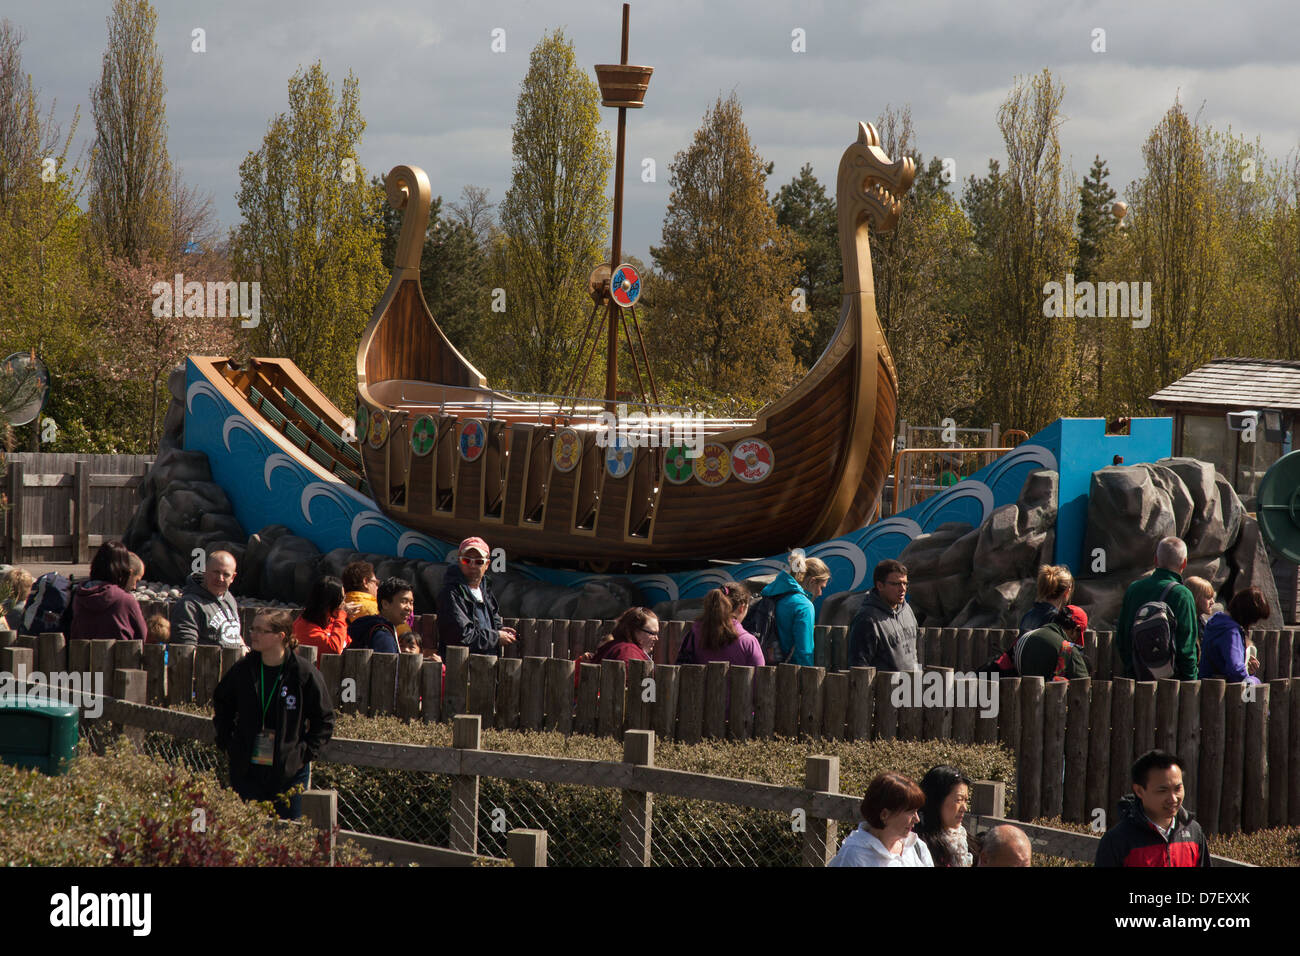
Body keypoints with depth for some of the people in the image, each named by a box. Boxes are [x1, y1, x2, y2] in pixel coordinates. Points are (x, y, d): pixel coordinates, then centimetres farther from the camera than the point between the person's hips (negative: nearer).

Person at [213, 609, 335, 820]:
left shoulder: (304, 674, -8)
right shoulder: (243, 670, 1)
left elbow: (324, 721, 2)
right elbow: (221, 707, 19)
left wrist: (306, 752, -5)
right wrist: (227, 743, 10)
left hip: (290, 772, -3)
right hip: (246, 772, 3)